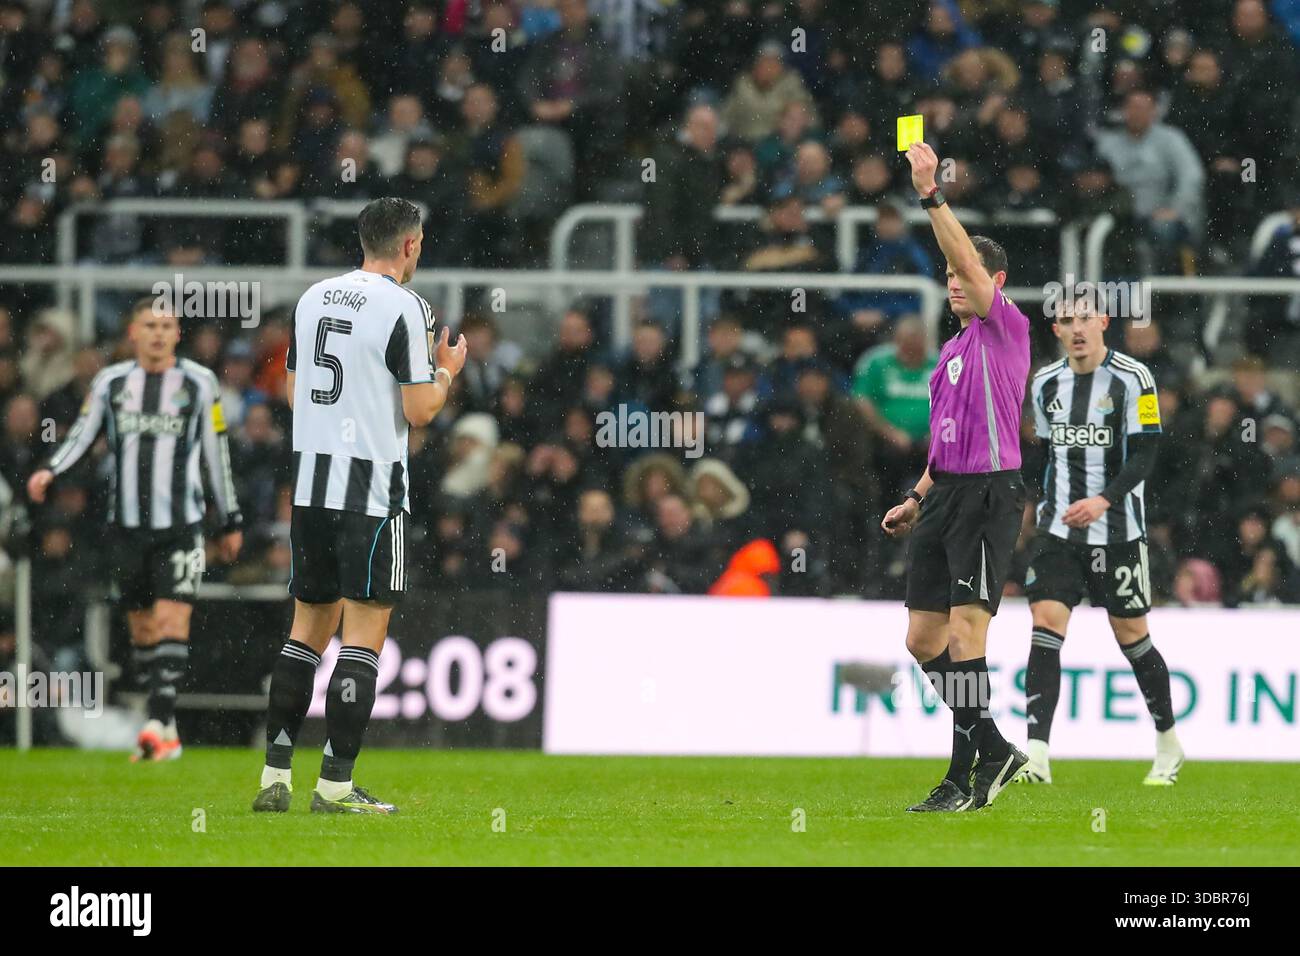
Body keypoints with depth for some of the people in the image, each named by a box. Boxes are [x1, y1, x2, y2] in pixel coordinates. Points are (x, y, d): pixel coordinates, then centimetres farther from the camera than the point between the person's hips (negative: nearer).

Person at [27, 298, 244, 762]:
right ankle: (166, 730, 15)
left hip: (181, 523, -3)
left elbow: (217, 453, 7)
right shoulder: (110, 383, 7)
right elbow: (82, 435, 10)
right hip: (127, 525, 3)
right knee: (142, 627, 6)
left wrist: (231, 522, 11)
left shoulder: (199, 383, 3)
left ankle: (159, 723, -21)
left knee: (172, 619, -15)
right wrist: (49, 471, -10)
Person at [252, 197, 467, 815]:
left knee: (308, 626, 13)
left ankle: (275, 776, 9)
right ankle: (335, 785, -6)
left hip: (309, 479, 6)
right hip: (372, 488, -6)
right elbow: (419, 411, -11)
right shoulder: (403, 307, -9)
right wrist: (447, 371, 8)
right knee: (364, 633, -3)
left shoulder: (313, 299, 11)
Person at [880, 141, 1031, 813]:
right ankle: (993, 751, 17)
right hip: (946, 496, 9)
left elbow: (967, 258, -19)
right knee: (924, 638, 7)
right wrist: (918, 498, 22)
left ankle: (965, 777, -11)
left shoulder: (1007, 326, -5)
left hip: (988, 493, -9)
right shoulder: (953, 349, 20)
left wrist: (931, 194, -25)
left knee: (965, 629, -13)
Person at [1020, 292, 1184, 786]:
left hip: (1117, 532, -4)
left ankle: (1168, 745, 25)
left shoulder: (1132, 378, -7)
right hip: (1058, 527, 4)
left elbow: (1144, 456, -12)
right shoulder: (1045, 383, 9)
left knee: (1131, 635, 5)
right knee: (1046, 624, -12)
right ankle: (1036, 756, -20)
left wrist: (1104, 500, -25)